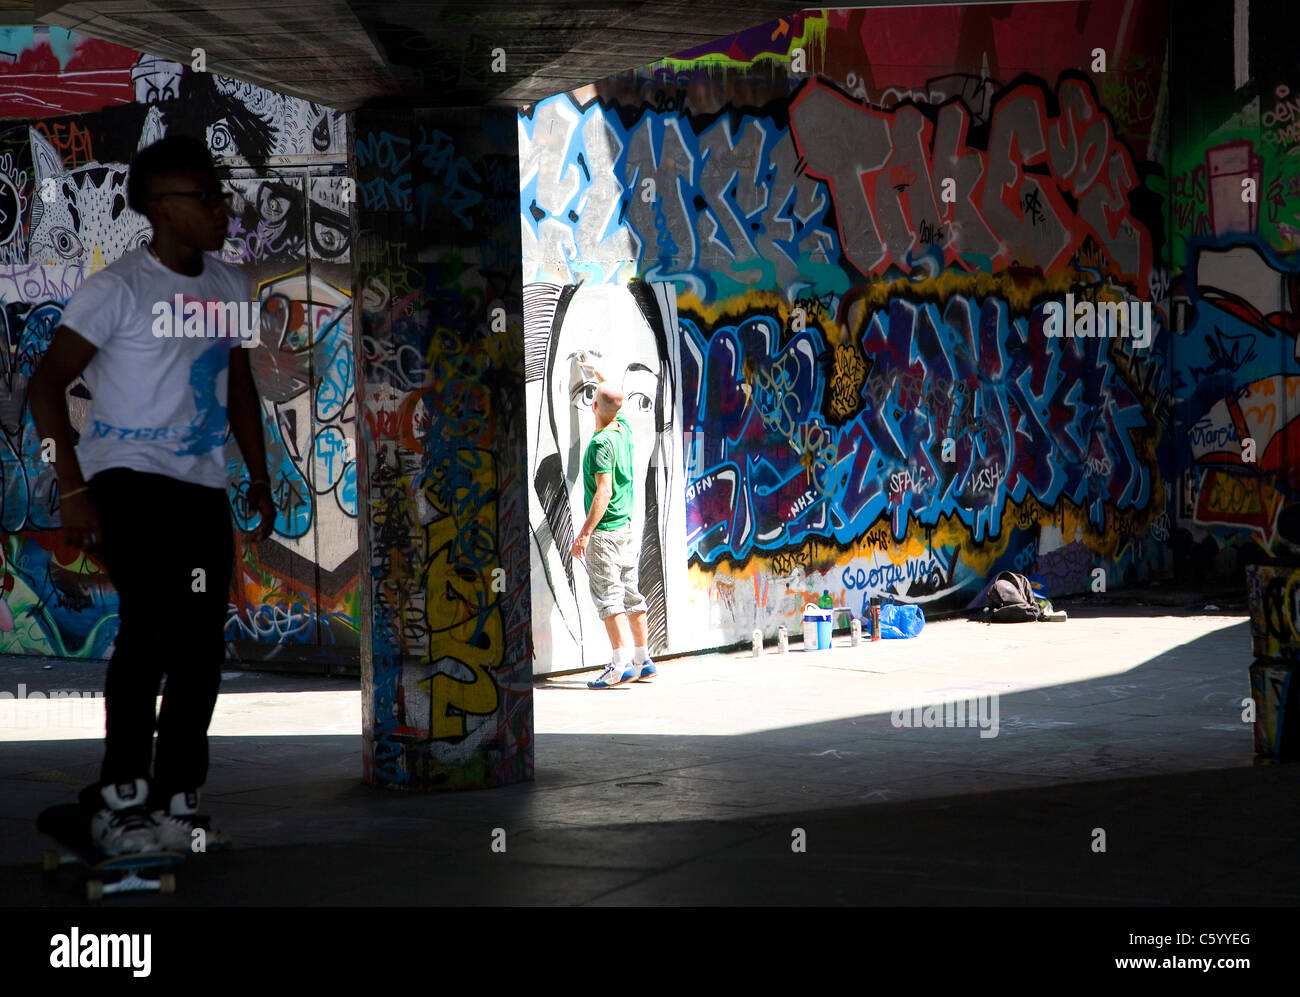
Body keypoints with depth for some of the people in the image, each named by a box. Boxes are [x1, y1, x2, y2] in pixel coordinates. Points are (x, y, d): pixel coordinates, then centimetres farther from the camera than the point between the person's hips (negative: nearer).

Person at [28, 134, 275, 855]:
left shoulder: (228, 287, 12)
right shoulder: (119, 288, -9)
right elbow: (47, 383, -11)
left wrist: (259, 478, 18)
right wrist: (72, 489, -17)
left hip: (202, 487, 7)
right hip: (127, 478, -7)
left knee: (201, 641, 3)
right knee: (153, 618, -21)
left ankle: (175, 804, 13)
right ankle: (119, 797, -12)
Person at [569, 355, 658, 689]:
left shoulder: (601, 442, -17)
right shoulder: (624, 430, 7)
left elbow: (604, 492, -22)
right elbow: (617, 402, 30)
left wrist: (584, 532, -22)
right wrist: (597, 373, 43)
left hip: (605, 532, -9)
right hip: (627, 527, 9)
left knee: (608, 596, -8)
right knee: (630, 594, 12)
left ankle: (622, 664, -14)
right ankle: (643, 661, 17)